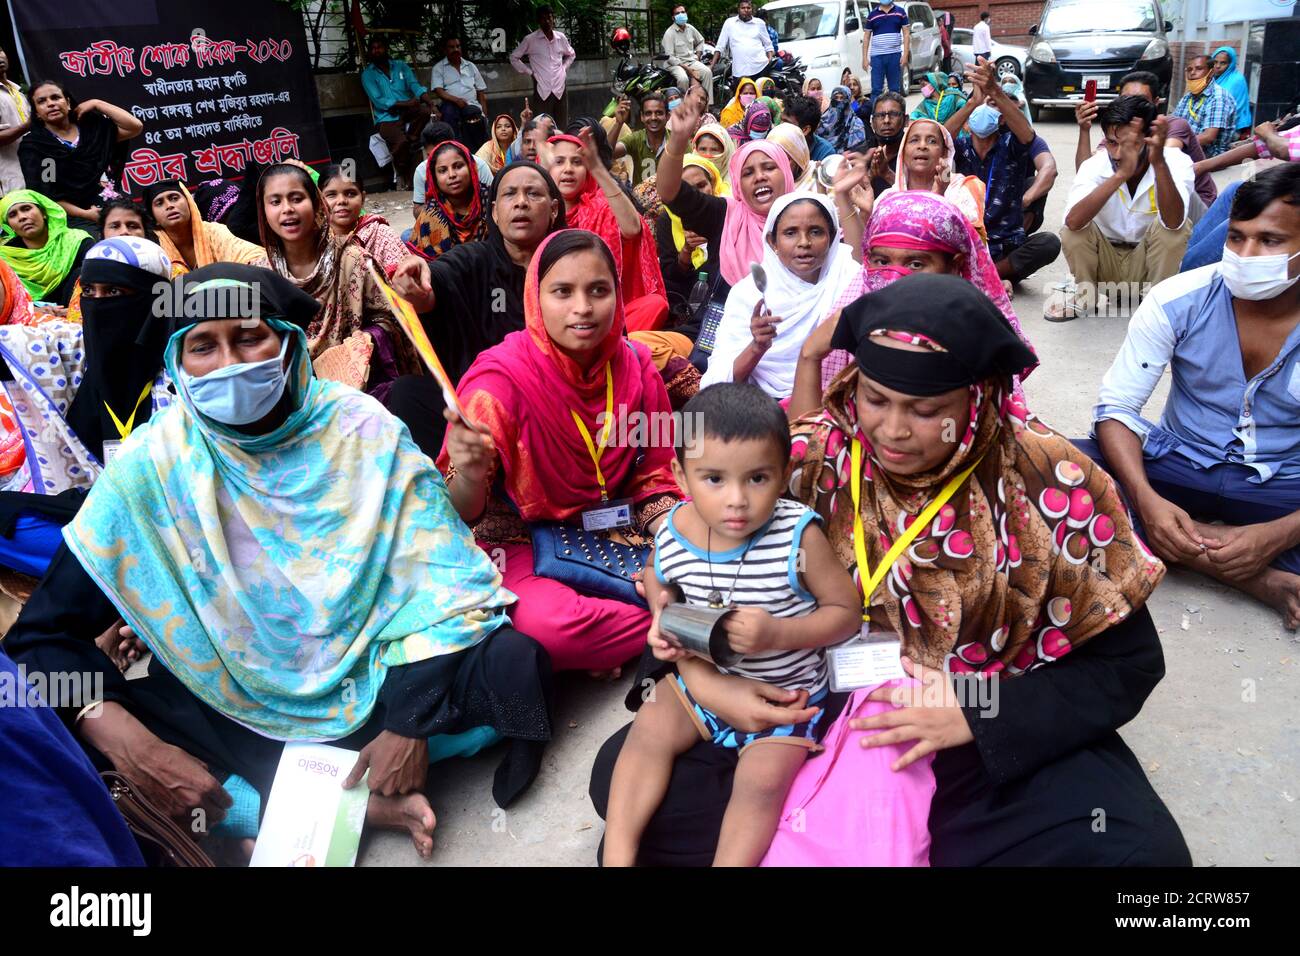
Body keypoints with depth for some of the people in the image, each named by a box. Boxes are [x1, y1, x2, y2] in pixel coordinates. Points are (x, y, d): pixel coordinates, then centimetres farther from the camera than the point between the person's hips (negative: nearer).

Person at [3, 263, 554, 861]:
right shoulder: (152, 466, -9)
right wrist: (132, 749, -26)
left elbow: (442, 580, -11)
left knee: (512, 661, -25)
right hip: (237, 711, 2)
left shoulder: (363, 429, -10)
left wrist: (411, 723, -19)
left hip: (378, 679, -1)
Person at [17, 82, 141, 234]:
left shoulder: (91, 127, 11)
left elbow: (136, 127, 3)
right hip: (73, 219, -4)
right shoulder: (32, 146, 3)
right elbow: (43, 195, -3)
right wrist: (85, 214, -11)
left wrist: (96, 104, 4)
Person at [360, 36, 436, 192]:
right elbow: (378, 101, -5)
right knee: (400, 142, -34)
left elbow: (415, 86, 5)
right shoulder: (368, 74, 7)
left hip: (407, 111, 3)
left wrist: (428, 99, -17)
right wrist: (405, 104, -16)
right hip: (387, 118, -3)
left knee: (425, 110, -32)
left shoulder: (401, 66, 18)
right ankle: (402, 177, -8)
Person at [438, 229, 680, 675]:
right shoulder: (502, 379, -19)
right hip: (520, 541, -4)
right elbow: (464, 516, -17)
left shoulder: (636, 367, -6)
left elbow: (653, 477, 5)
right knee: (548, 625, -33)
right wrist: (469, 475, -41)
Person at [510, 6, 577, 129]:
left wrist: (564, 68, 12)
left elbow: (571, 55, 27)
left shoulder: (561, 38, 8)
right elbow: (514, 58, 5)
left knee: (562, 128, 4)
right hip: (542, 90, -3)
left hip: (560, 89, 3)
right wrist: (529, 72, -1)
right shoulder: (530, 39, -3)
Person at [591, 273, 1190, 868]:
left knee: (1141, 851, -28)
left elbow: (1126, 663, -7)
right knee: (626, 774, -14)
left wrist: (976, 716, -20)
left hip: (994, 736, 1)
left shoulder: (1050, 484, -15)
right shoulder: (808, 462, -12)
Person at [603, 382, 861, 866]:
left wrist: (776, 634, -29)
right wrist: (664, 619, -11)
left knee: (761, 782, -19)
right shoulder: (672, 535, -13)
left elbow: (847, 612, -14)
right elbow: (658, 580, 11)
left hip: (785, 691, -4)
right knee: (648, 733, -7)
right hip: (703, 677, 4)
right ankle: (617, 853, 2)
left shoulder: (799, 536, -24)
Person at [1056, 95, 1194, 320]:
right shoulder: (1095, 166, -19)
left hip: (1149, 261, 0)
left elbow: (1173, 222, -38)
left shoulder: (1176, 162, -20)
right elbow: (1073, 221, -38)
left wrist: (1159, 163, -49)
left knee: (1179, 225, -28)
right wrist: (1121, 174, -48)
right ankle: (1085, 294, 0)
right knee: (1072, 232, -26)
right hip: (1105, 261, 1)